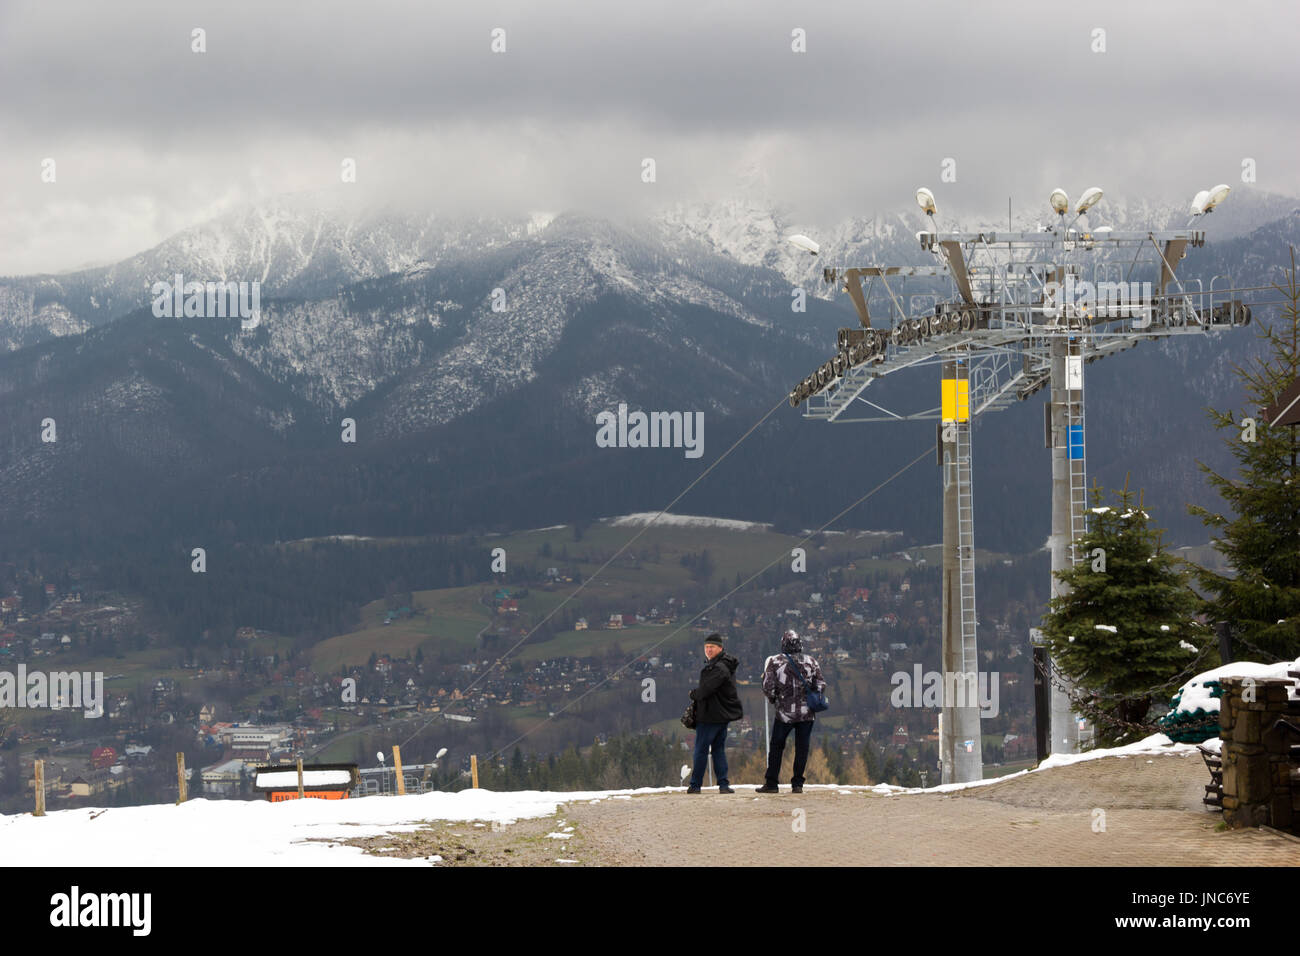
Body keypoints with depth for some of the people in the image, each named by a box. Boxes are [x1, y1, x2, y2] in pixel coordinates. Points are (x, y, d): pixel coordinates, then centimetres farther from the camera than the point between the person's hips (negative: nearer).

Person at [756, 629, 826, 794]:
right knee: (802, 748, 7)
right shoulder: (811, 661, 0)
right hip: (806, 712, 1)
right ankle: (797, 784, 6)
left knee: (776, 748, 8)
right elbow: (821, 686, 1)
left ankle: (771, 784, 9)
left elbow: (768, 688, -8)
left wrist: (774, 700, 12)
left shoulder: (774, 662, -6)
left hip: (784, 712, -1)